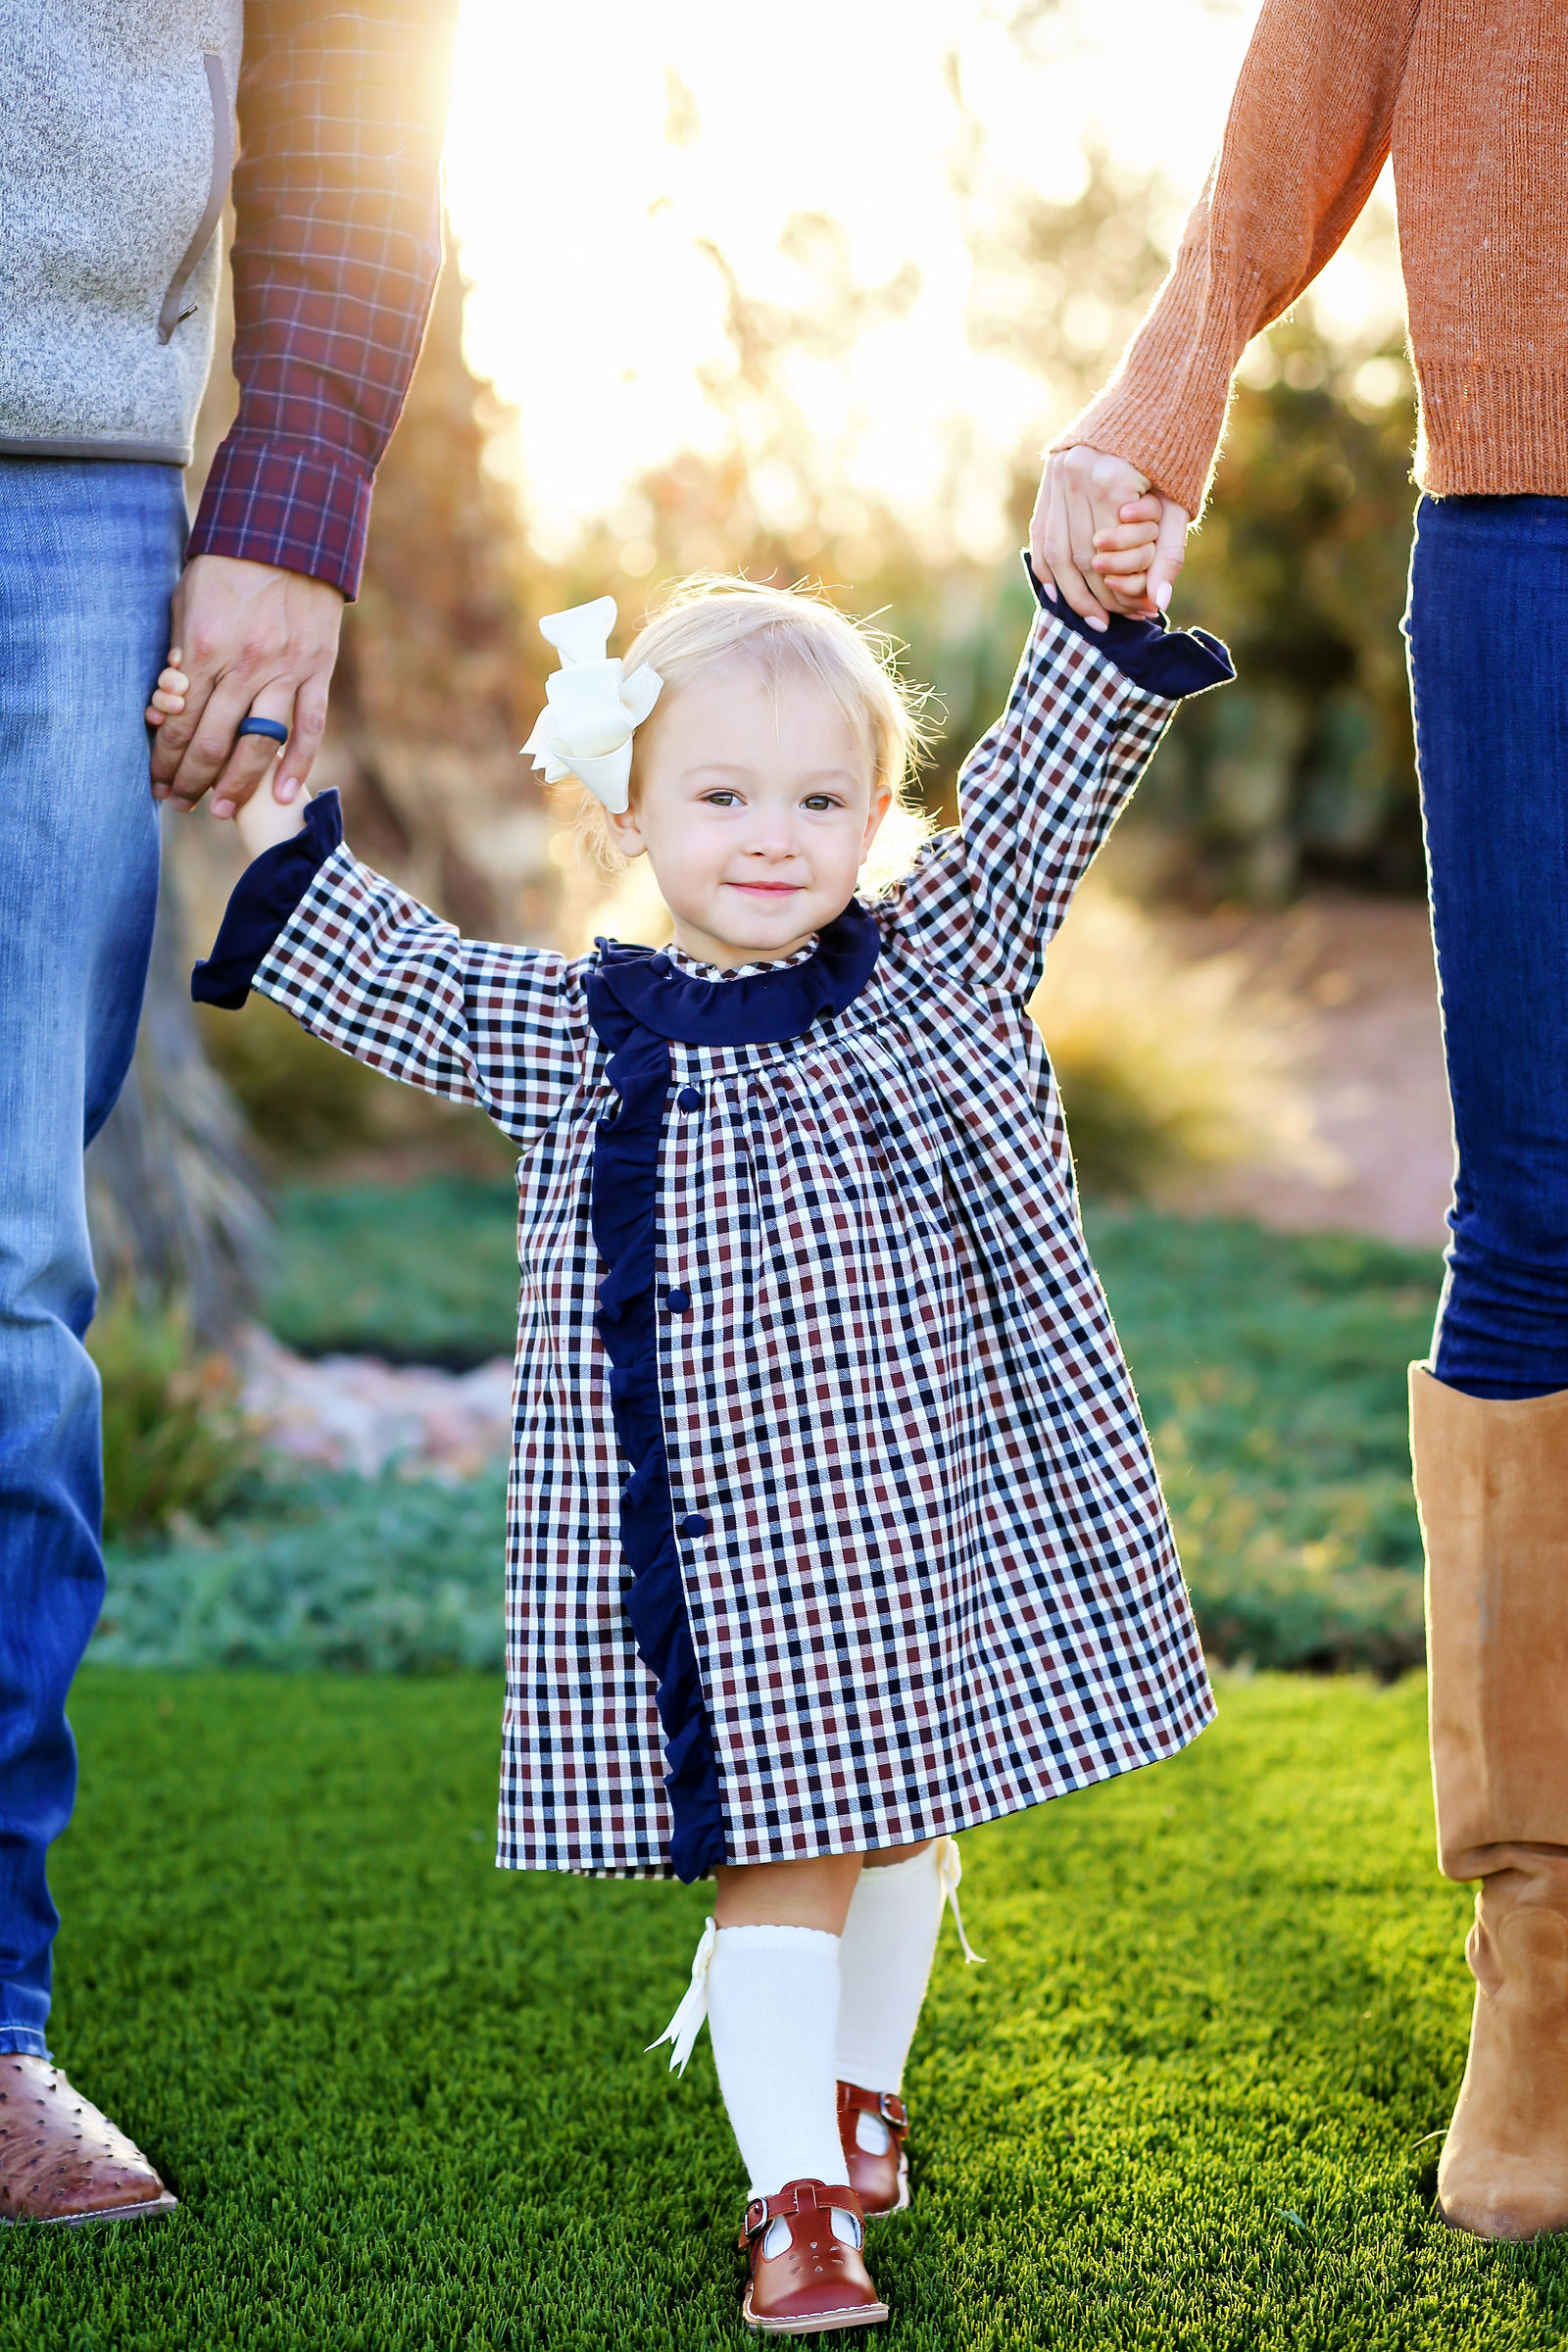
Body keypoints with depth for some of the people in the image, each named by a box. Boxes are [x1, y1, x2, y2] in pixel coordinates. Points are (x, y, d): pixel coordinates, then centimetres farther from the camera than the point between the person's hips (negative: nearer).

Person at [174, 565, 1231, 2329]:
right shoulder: (579, 1034, 2)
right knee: (779, 1845, -2)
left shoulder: (932, 965, 3)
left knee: (906, 1819, 18)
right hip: (721, 1536, -2)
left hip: (930, 1502, 2)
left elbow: (1037, 797, -3)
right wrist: (288, 856, 9)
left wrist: (1104, 616, -13)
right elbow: (408, 985, 14)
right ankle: (793, 2196, 4)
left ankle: (859, 2088, 41)